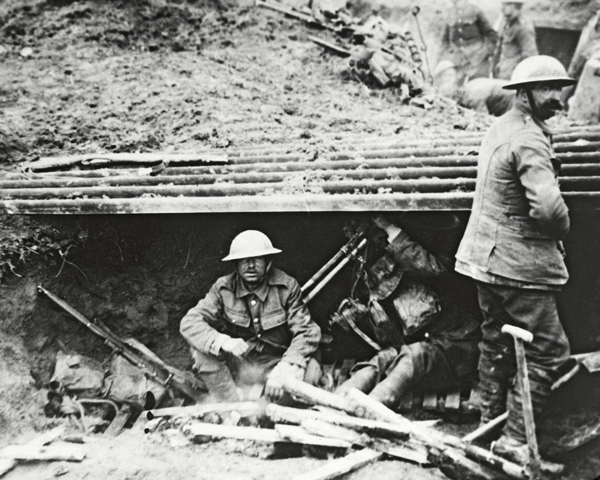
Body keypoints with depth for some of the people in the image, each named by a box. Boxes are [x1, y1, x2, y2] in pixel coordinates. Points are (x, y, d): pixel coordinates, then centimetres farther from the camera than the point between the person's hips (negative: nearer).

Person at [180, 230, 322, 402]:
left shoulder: (287, 286, -10)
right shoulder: (223, 288, -7)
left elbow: (306, 332, -15)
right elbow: (189, 322, -14)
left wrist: (283, 371, -32)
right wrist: (223, 341, -34)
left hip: (274, 365, -1)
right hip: (237, 367, 1)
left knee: (311, 370, -30)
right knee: (200, 347, -23)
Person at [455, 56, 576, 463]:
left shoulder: (502, 128, 13)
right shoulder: (529, 139, -18)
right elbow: (548, 206, -30)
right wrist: (563, 227, -8)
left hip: (487, 258, 10)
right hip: (519, 264, -10)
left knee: (497, 344, 19)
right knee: (548, 349, 1)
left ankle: (490, 424, 31)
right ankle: (516, 439, 5)